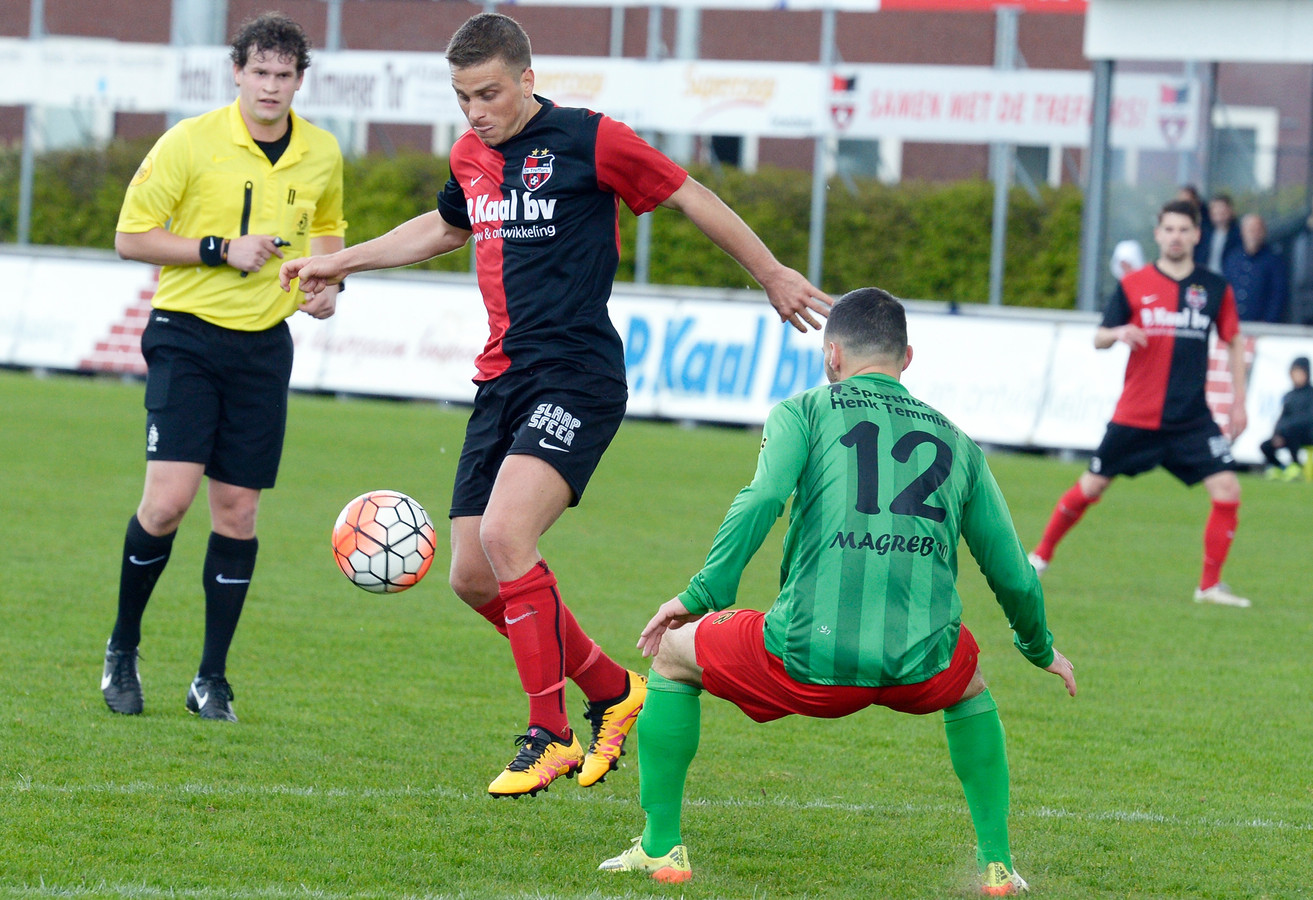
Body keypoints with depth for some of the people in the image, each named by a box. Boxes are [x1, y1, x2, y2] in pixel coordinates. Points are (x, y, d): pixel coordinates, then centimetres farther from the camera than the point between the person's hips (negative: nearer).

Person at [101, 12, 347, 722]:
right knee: (168, 498, -15)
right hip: (186, 335, -4)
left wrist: (328, 281, 6)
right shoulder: (190, 143, -8)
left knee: (238, 509, 2)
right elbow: (130, 236, -6)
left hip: (263, 344, 4)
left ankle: (212, 680, 12)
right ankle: (122, 649, 8)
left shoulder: (321, 154, 6)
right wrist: (222, 249, -15)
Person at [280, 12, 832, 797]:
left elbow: (688, 197, 3)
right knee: (473, 577, 2)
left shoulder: (590, 141, -8)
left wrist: (773, 276, 12)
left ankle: (551, 735, -15)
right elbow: (447, 228, 34)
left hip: (577, 376, -8)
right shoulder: (471, 156, 12)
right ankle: (612, 690, 22)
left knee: (505, 534, -25)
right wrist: (342, 262, 35)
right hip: (502, 380, 8)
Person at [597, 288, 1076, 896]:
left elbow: (762, 499, -6)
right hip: (921, 665, 3)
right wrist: (1040, 650, 44)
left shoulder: (804, 412, 13)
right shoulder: (957, 443, 23)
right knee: (969, 686, 40)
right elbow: (1014, 577, 25)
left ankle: (661, 847, 24)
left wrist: (701, 595, 2)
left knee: (673, 655, 25)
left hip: (810, 659, -3)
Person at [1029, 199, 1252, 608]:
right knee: (1091, 487, 7)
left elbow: (1234, 341, 12)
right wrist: (1119, 333, -19)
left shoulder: (1215, 288, 2)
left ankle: (1210, 585, -1)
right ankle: (1040, 556, 29)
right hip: (1135, 416, -1)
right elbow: (1099, 339, 4)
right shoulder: (1133, 286, -2)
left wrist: (1239, 401, 8)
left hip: (1192, 418, 1)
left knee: (1227, 490, -13)